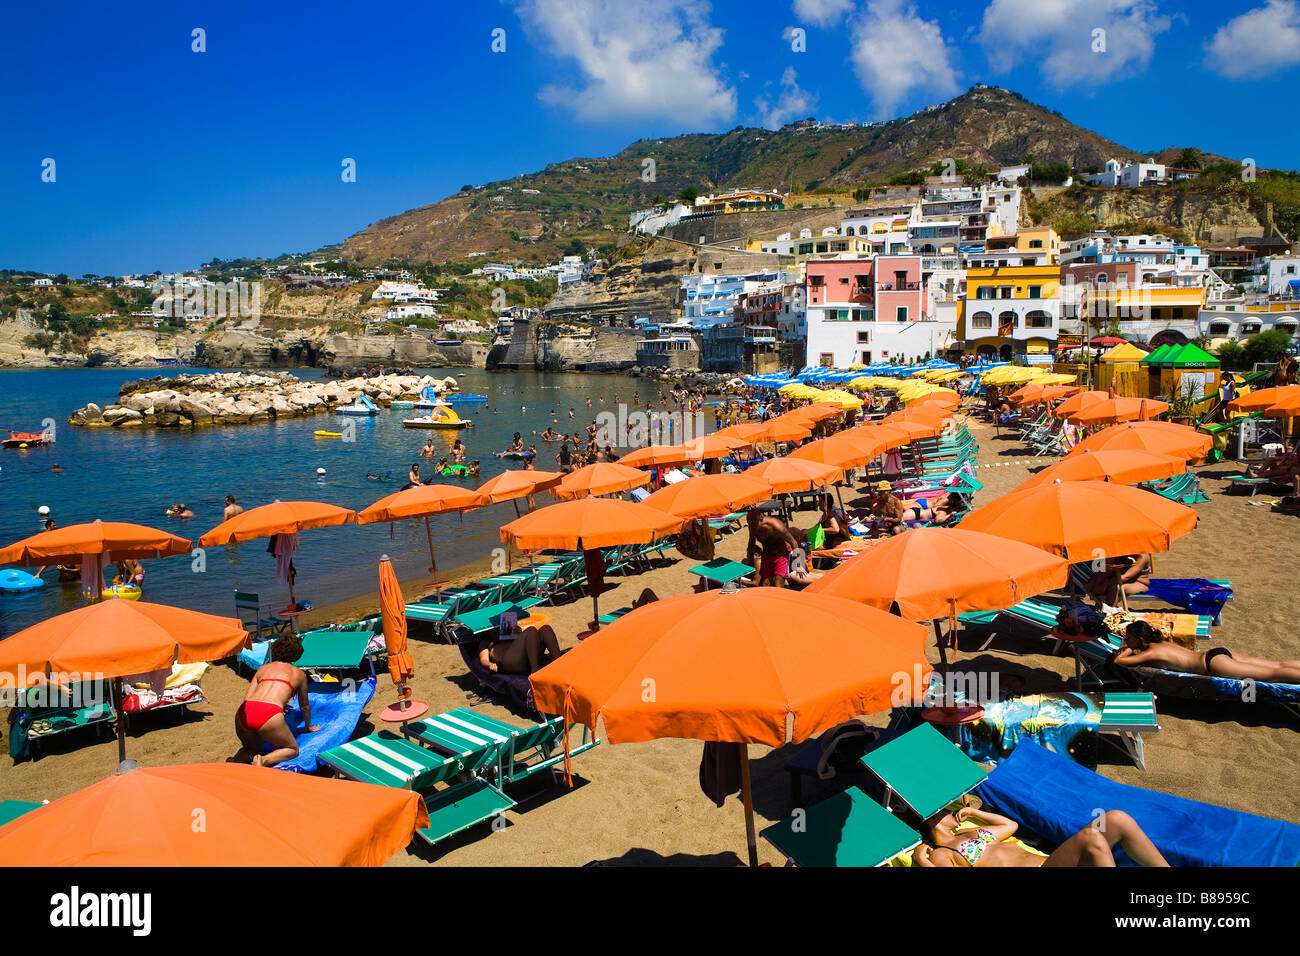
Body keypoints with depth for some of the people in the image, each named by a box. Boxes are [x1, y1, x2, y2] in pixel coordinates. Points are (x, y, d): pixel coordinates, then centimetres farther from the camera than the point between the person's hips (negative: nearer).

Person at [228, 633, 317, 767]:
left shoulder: (263, 668, 29)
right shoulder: (299, 673, 23)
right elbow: (304, 705, 35)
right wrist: (309, 726, 53)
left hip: (243, 712, 4)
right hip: (269, 717, -4)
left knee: (254, 749, 31)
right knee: (292, 750, 19)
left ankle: (236, 760, -3)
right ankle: (264, 761, -13)